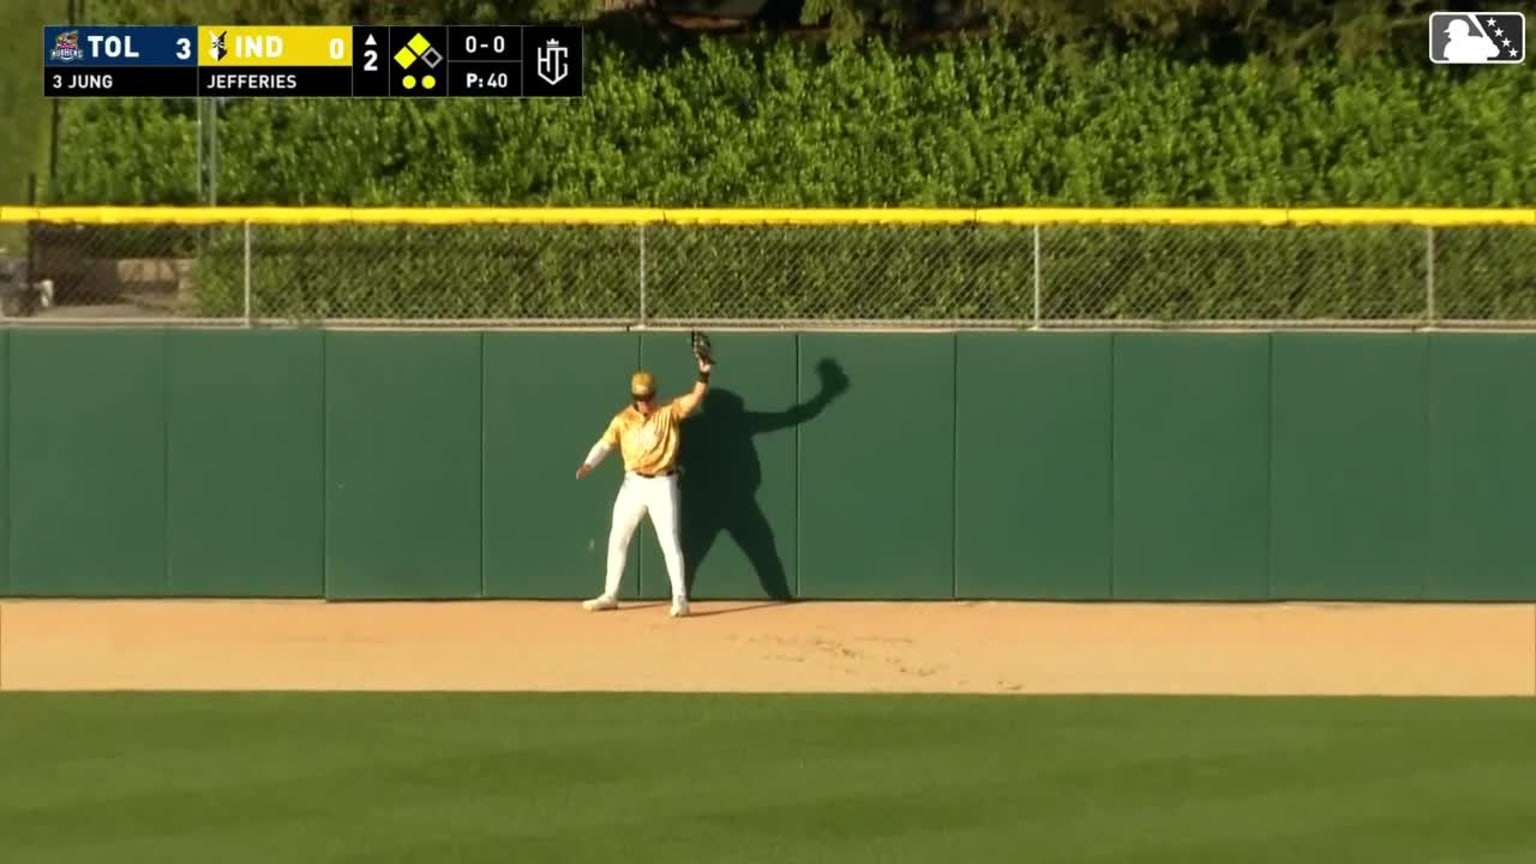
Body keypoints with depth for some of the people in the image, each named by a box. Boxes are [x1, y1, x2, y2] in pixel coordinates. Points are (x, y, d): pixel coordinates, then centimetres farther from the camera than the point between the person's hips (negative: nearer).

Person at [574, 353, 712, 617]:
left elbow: (695, 397, -15)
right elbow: (605, 444, -8)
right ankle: (610, 595, 22)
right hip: (633, 484, 3)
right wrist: (588, 464, -26)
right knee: (617, 538, 9)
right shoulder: (622, 420, 2)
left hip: (662, 485, -3)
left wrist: (704, 375, -33)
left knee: (670, 541, -6)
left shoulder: (669, 413, -3)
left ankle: (680, 597, -4)